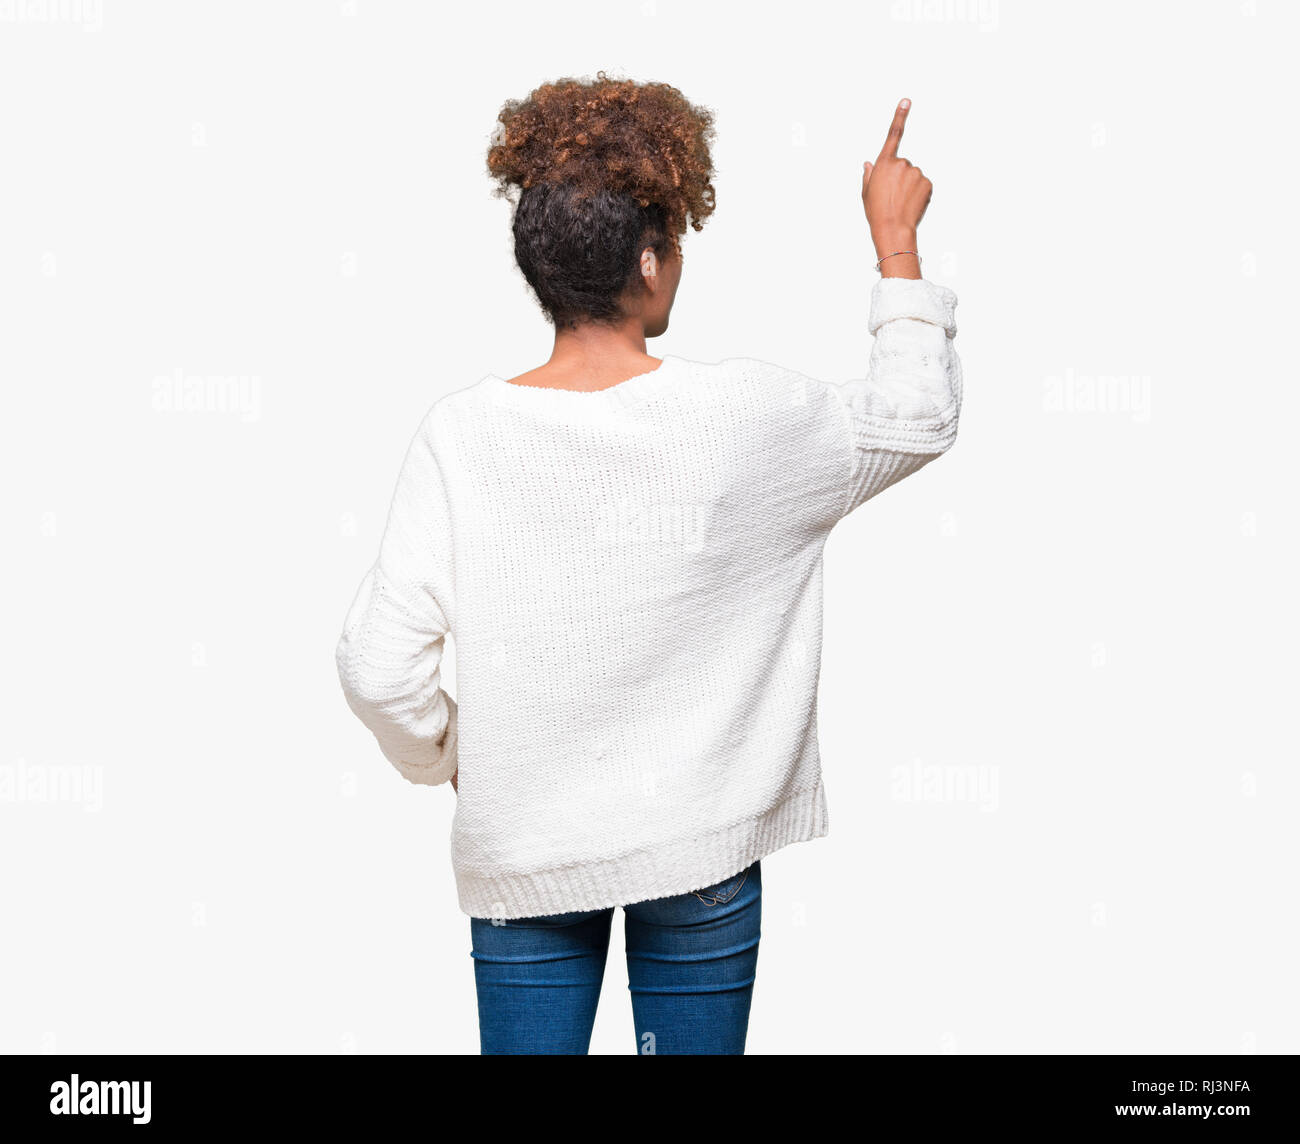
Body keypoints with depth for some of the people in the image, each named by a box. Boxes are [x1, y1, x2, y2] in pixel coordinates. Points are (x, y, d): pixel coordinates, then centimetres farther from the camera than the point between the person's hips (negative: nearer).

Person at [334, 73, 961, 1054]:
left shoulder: (462, 437, -14)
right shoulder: (745, 416, -15)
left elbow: (379, 669, -15)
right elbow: (916, 421, 4)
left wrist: (451, 759, 5)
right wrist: (896, 241, 13)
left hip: (521, 847, 1)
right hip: (700, 844, 0)